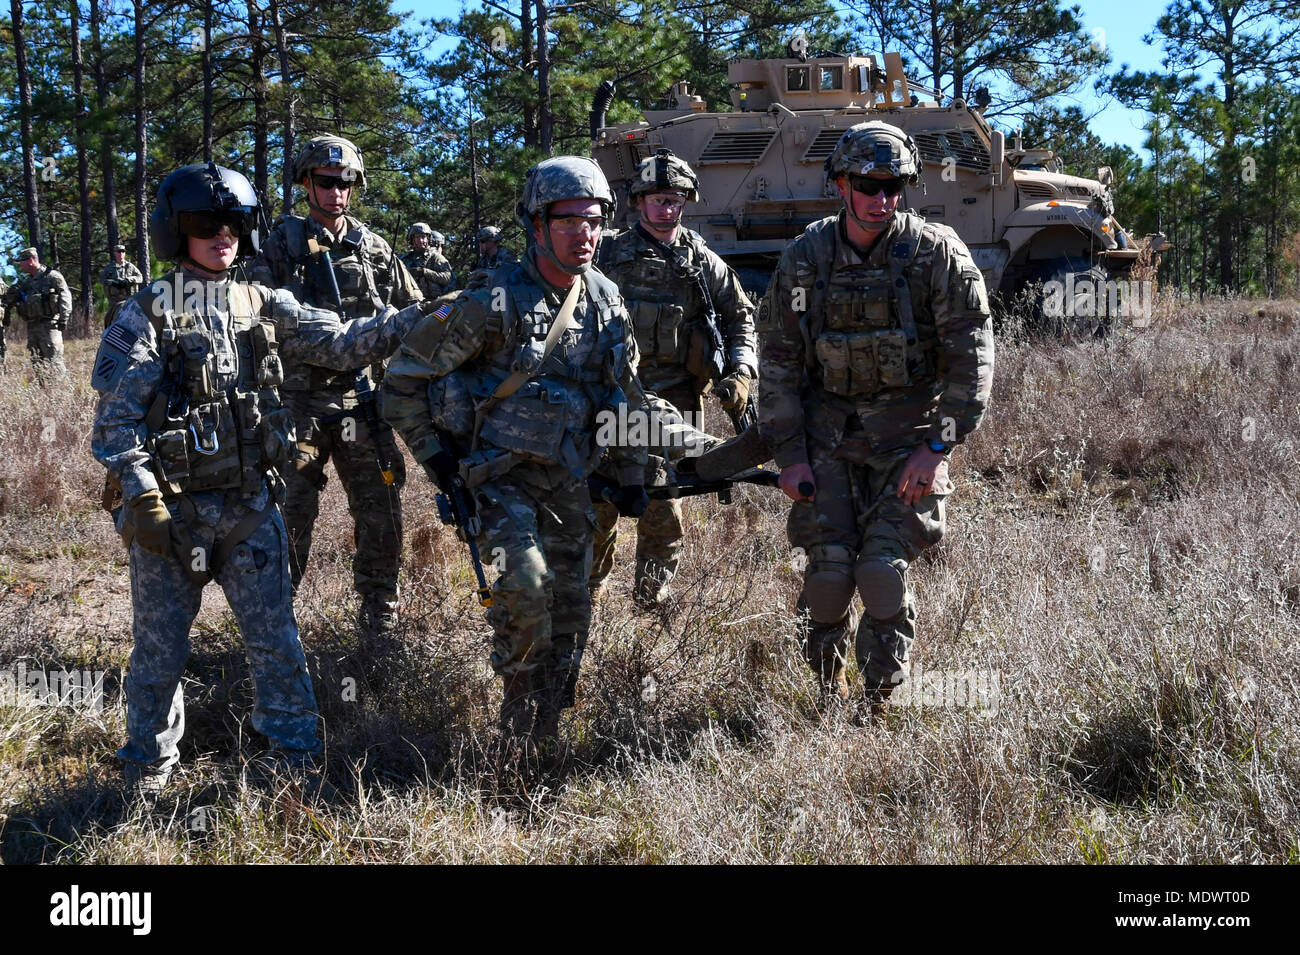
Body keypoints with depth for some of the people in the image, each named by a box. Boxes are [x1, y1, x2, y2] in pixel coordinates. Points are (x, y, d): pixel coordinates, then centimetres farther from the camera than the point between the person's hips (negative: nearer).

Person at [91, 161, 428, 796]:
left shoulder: (263, 308, 7)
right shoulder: (145, 315, -6)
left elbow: (341, 343, 4)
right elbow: (116, 416, -10)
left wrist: (425, 317, -6)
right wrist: (142, 497, -18)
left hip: (249, 505, 3)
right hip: (171, 508, -3)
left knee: (275, 637, 8)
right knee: (160, 646, 8)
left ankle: (298, 755, 21)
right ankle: (149, 765, 24)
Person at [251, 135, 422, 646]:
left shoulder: (374, 248, 11)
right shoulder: (281, 245, 2)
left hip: (361, 398, 3)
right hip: (299, 399, -3)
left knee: (381, 510, 3)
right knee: (291, 512, 0)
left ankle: (378, 613, 17)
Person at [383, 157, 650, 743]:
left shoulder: (607, 303, 3)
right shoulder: (495, 302, -16)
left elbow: (627, 395, 17)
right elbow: (406, 376, -8)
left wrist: (631, 475, 16)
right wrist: (432, 453, -8)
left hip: (569, 482, 6)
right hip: (502, 475, -5)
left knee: (570, 607, 8)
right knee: (527, 583, -25)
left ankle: (547, 728, 26)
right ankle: (518, 699, -1)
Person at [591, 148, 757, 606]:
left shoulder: (704, 263, 9)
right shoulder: (609, 255, 8)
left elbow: (740, 320, 13)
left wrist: (741, 372, -2)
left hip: (673, 401, 0)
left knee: (663, 507, -2)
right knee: (598, 500, 0)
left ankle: (651, 598, 13)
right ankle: (588, 591, 18)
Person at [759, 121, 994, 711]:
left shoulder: (936, 253, -8)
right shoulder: (805, 258, 0)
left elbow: (972, 357, -8)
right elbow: (778, 360, 5)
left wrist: (938, 447, -13)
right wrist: (788, 454, 0)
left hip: (907, 433, -2)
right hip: (827, 432, 2)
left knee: (884, 570, -10)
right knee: (828, 570, -5)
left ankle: (882, 702, 8)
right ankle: (828, 685, 19)